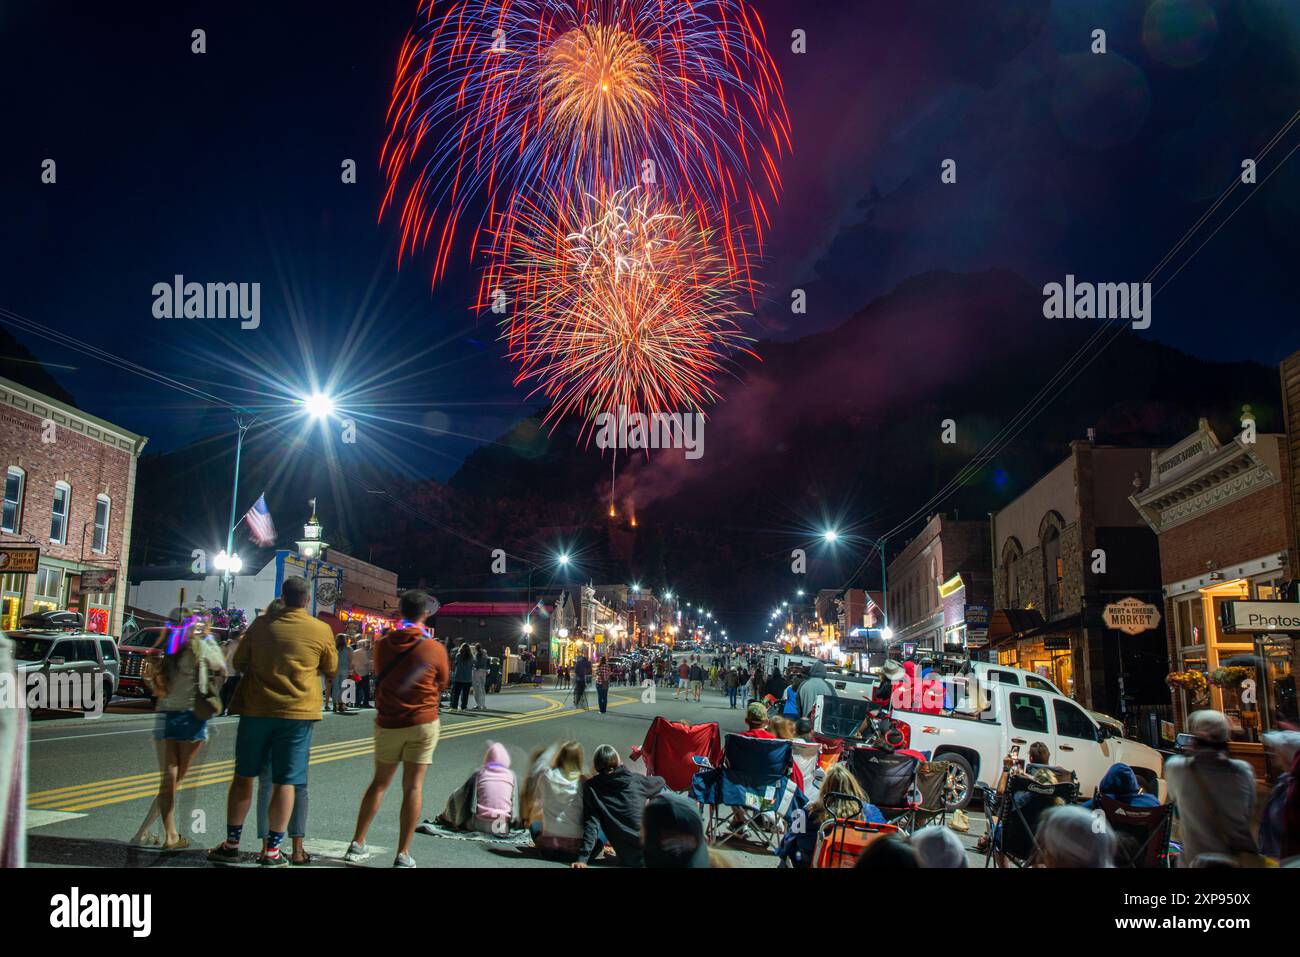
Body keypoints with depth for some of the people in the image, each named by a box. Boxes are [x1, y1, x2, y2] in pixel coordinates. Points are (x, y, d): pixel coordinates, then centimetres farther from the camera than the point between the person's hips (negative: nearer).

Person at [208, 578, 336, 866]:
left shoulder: (261, 624, 0)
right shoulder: (322, 630, -6)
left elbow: (239, 663, 10)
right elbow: (331, 672, 7)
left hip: (256, 710, 2)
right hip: (298, 713, -1)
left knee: (243, 776, 13)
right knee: (285, 782, 4)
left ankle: (231, 843, 18)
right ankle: (272, 849, 8)